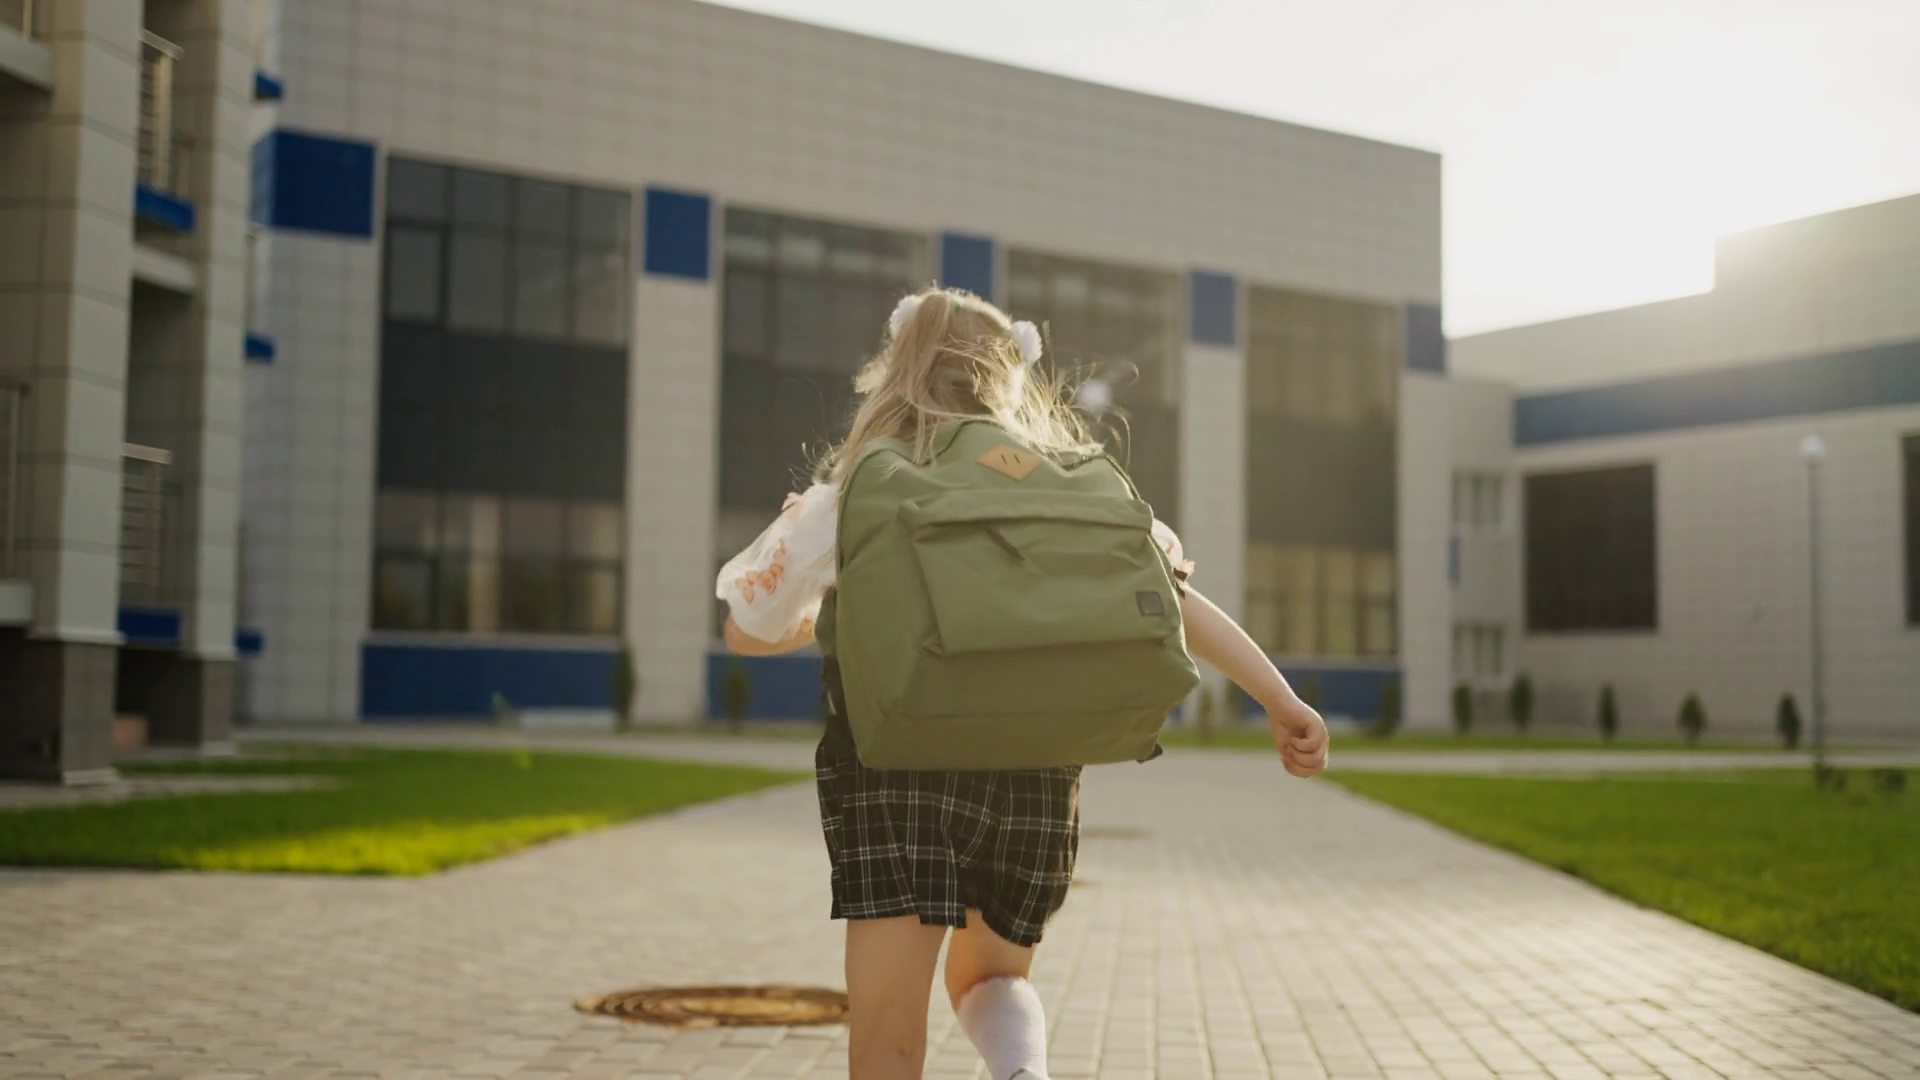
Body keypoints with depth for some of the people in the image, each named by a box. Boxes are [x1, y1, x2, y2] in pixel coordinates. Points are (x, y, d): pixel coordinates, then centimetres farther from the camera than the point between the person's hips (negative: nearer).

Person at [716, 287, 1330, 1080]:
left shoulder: (854, 494, 5)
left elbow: (746, 633, 13)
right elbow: (1177, 602, 0)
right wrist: (1283, 702, 1)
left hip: (895, 769, -3)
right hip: (1035, 777, 3)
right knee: (991, 978, 23)